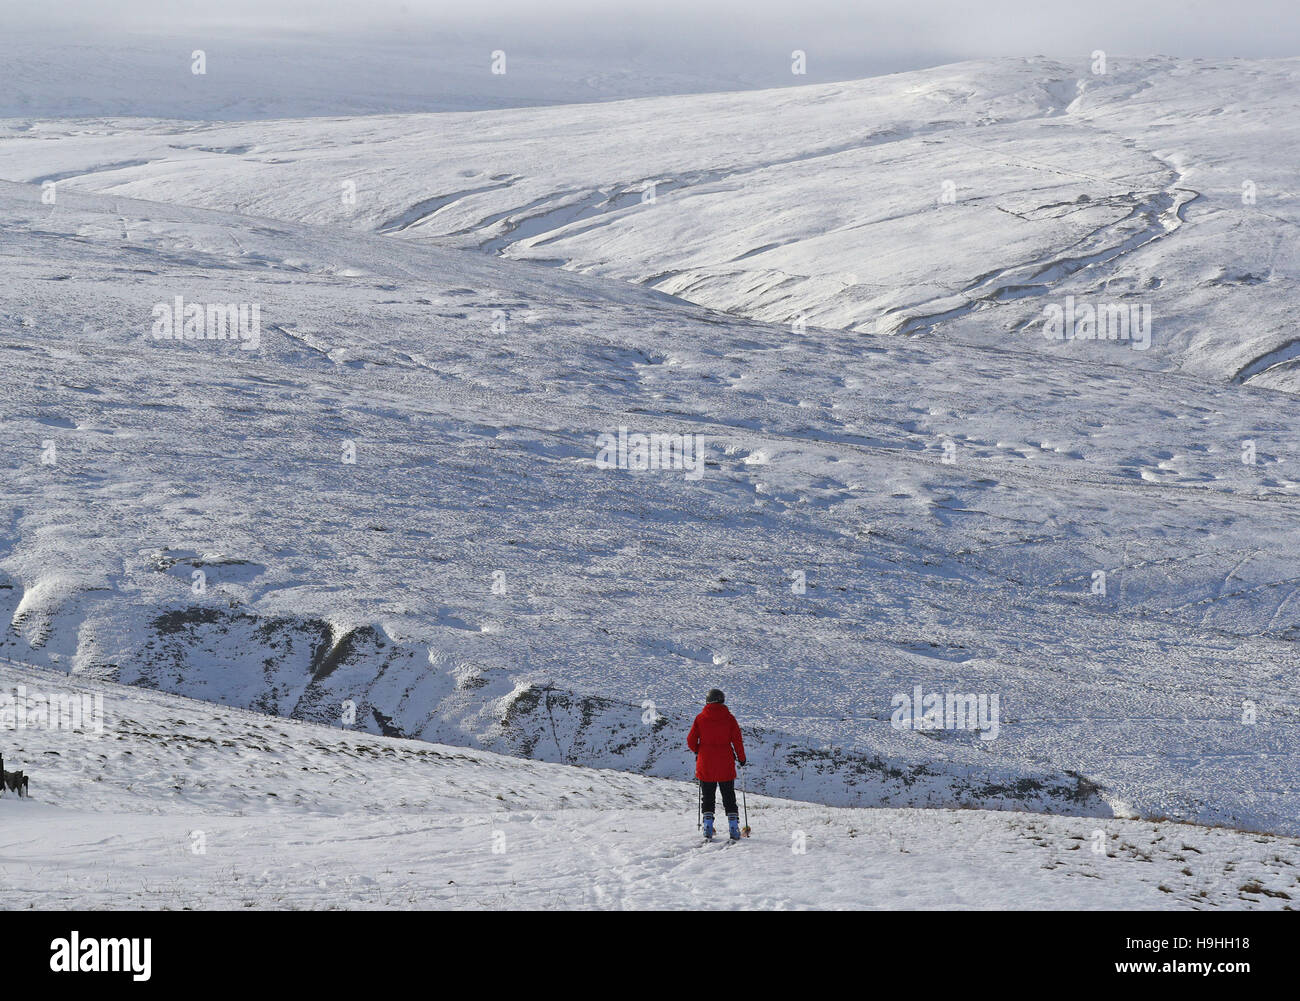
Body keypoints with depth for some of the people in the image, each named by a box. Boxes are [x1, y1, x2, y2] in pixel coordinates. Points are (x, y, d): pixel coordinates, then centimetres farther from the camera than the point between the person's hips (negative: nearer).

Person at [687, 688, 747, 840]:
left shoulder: (700, 718, -2)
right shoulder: (729, 718, -3)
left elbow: (691, 741, -1)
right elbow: (737, 740, -3)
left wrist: (697, 751, 19)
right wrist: (741, 758, 11)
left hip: (706, 765, 0)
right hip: (726, 766, 0)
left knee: (707, 798, 10)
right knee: (729, 798, 9)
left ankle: (708, 828, 1)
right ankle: (734, 830, 3)